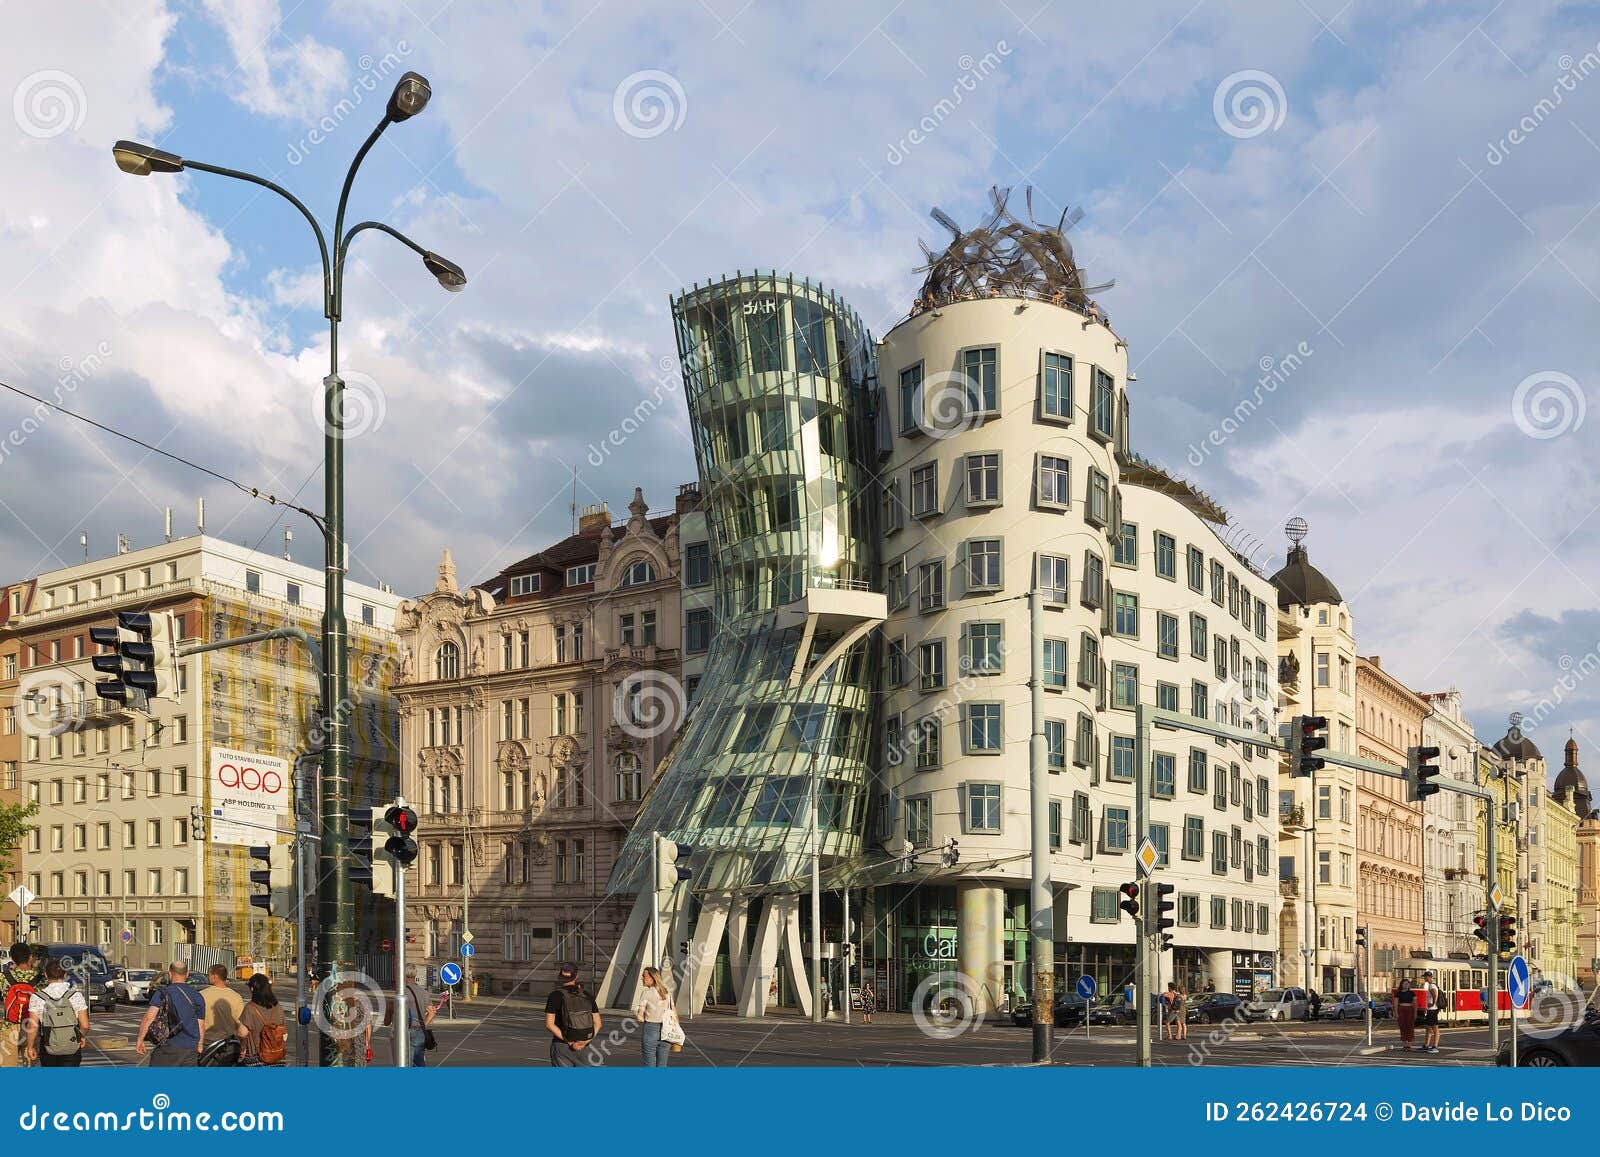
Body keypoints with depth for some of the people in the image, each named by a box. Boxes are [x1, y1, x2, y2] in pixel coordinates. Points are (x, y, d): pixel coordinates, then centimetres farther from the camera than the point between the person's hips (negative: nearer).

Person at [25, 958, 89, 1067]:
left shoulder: (38, 998, -8)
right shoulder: (76, 995, -8)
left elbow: (33, 1026, -10)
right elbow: (85, 1025, -9)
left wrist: (30, 1047, 4)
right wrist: (82, 1037, 11)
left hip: (48, 1050, 1)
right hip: (72, 1049, -1)